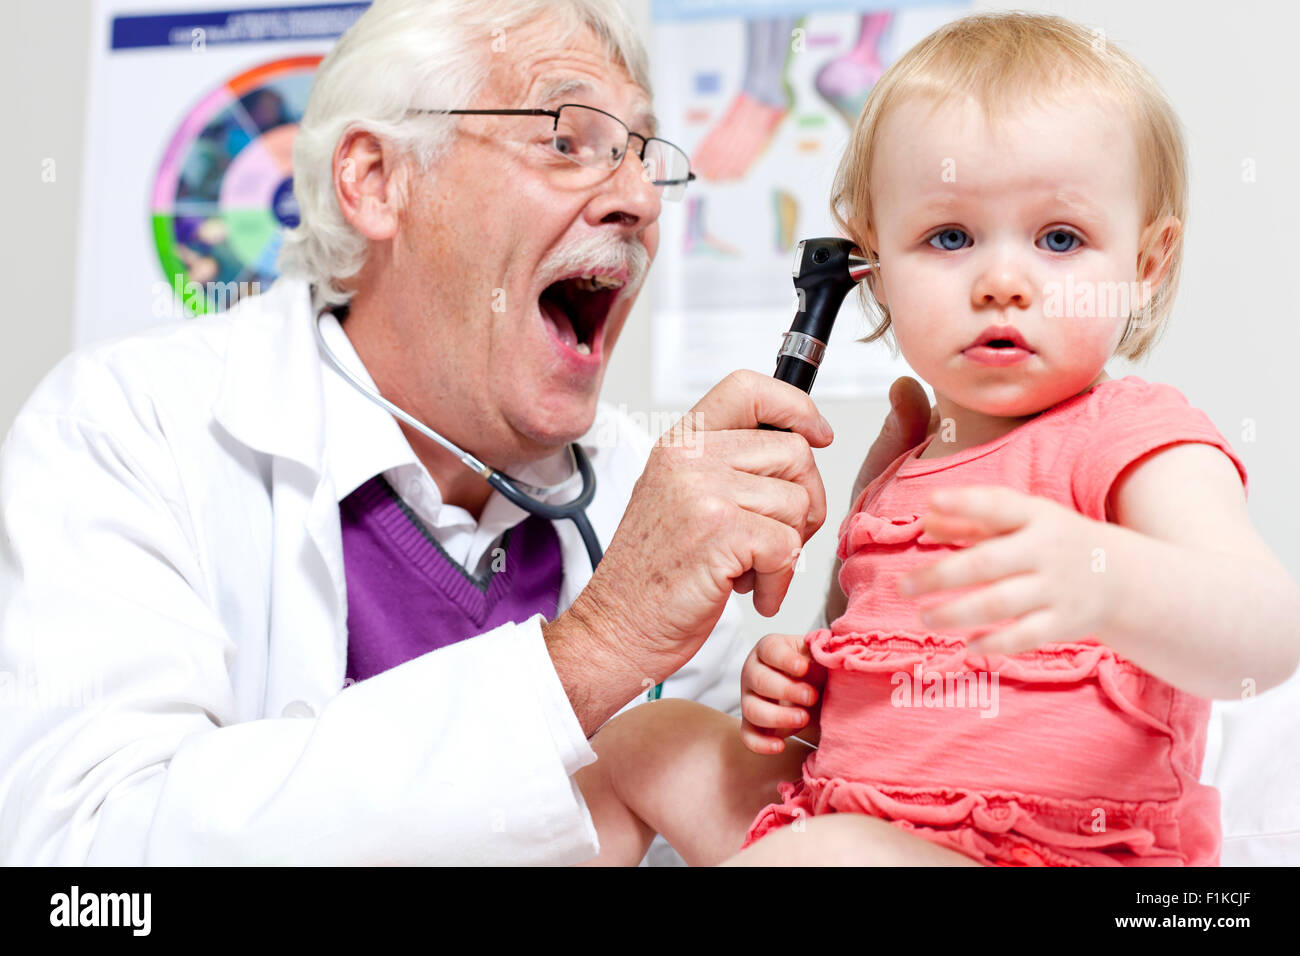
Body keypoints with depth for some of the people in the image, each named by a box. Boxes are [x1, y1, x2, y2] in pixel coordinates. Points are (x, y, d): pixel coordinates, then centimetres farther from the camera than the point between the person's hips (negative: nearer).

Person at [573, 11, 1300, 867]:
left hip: (1049, 848, -8)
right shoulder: (898, 482, 13)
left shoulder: (1136, 441, -11)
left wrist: (1107, 581, -50)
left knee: (825, 850, -35)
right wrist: (794, 695, 4)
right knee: (647, 737, 14)